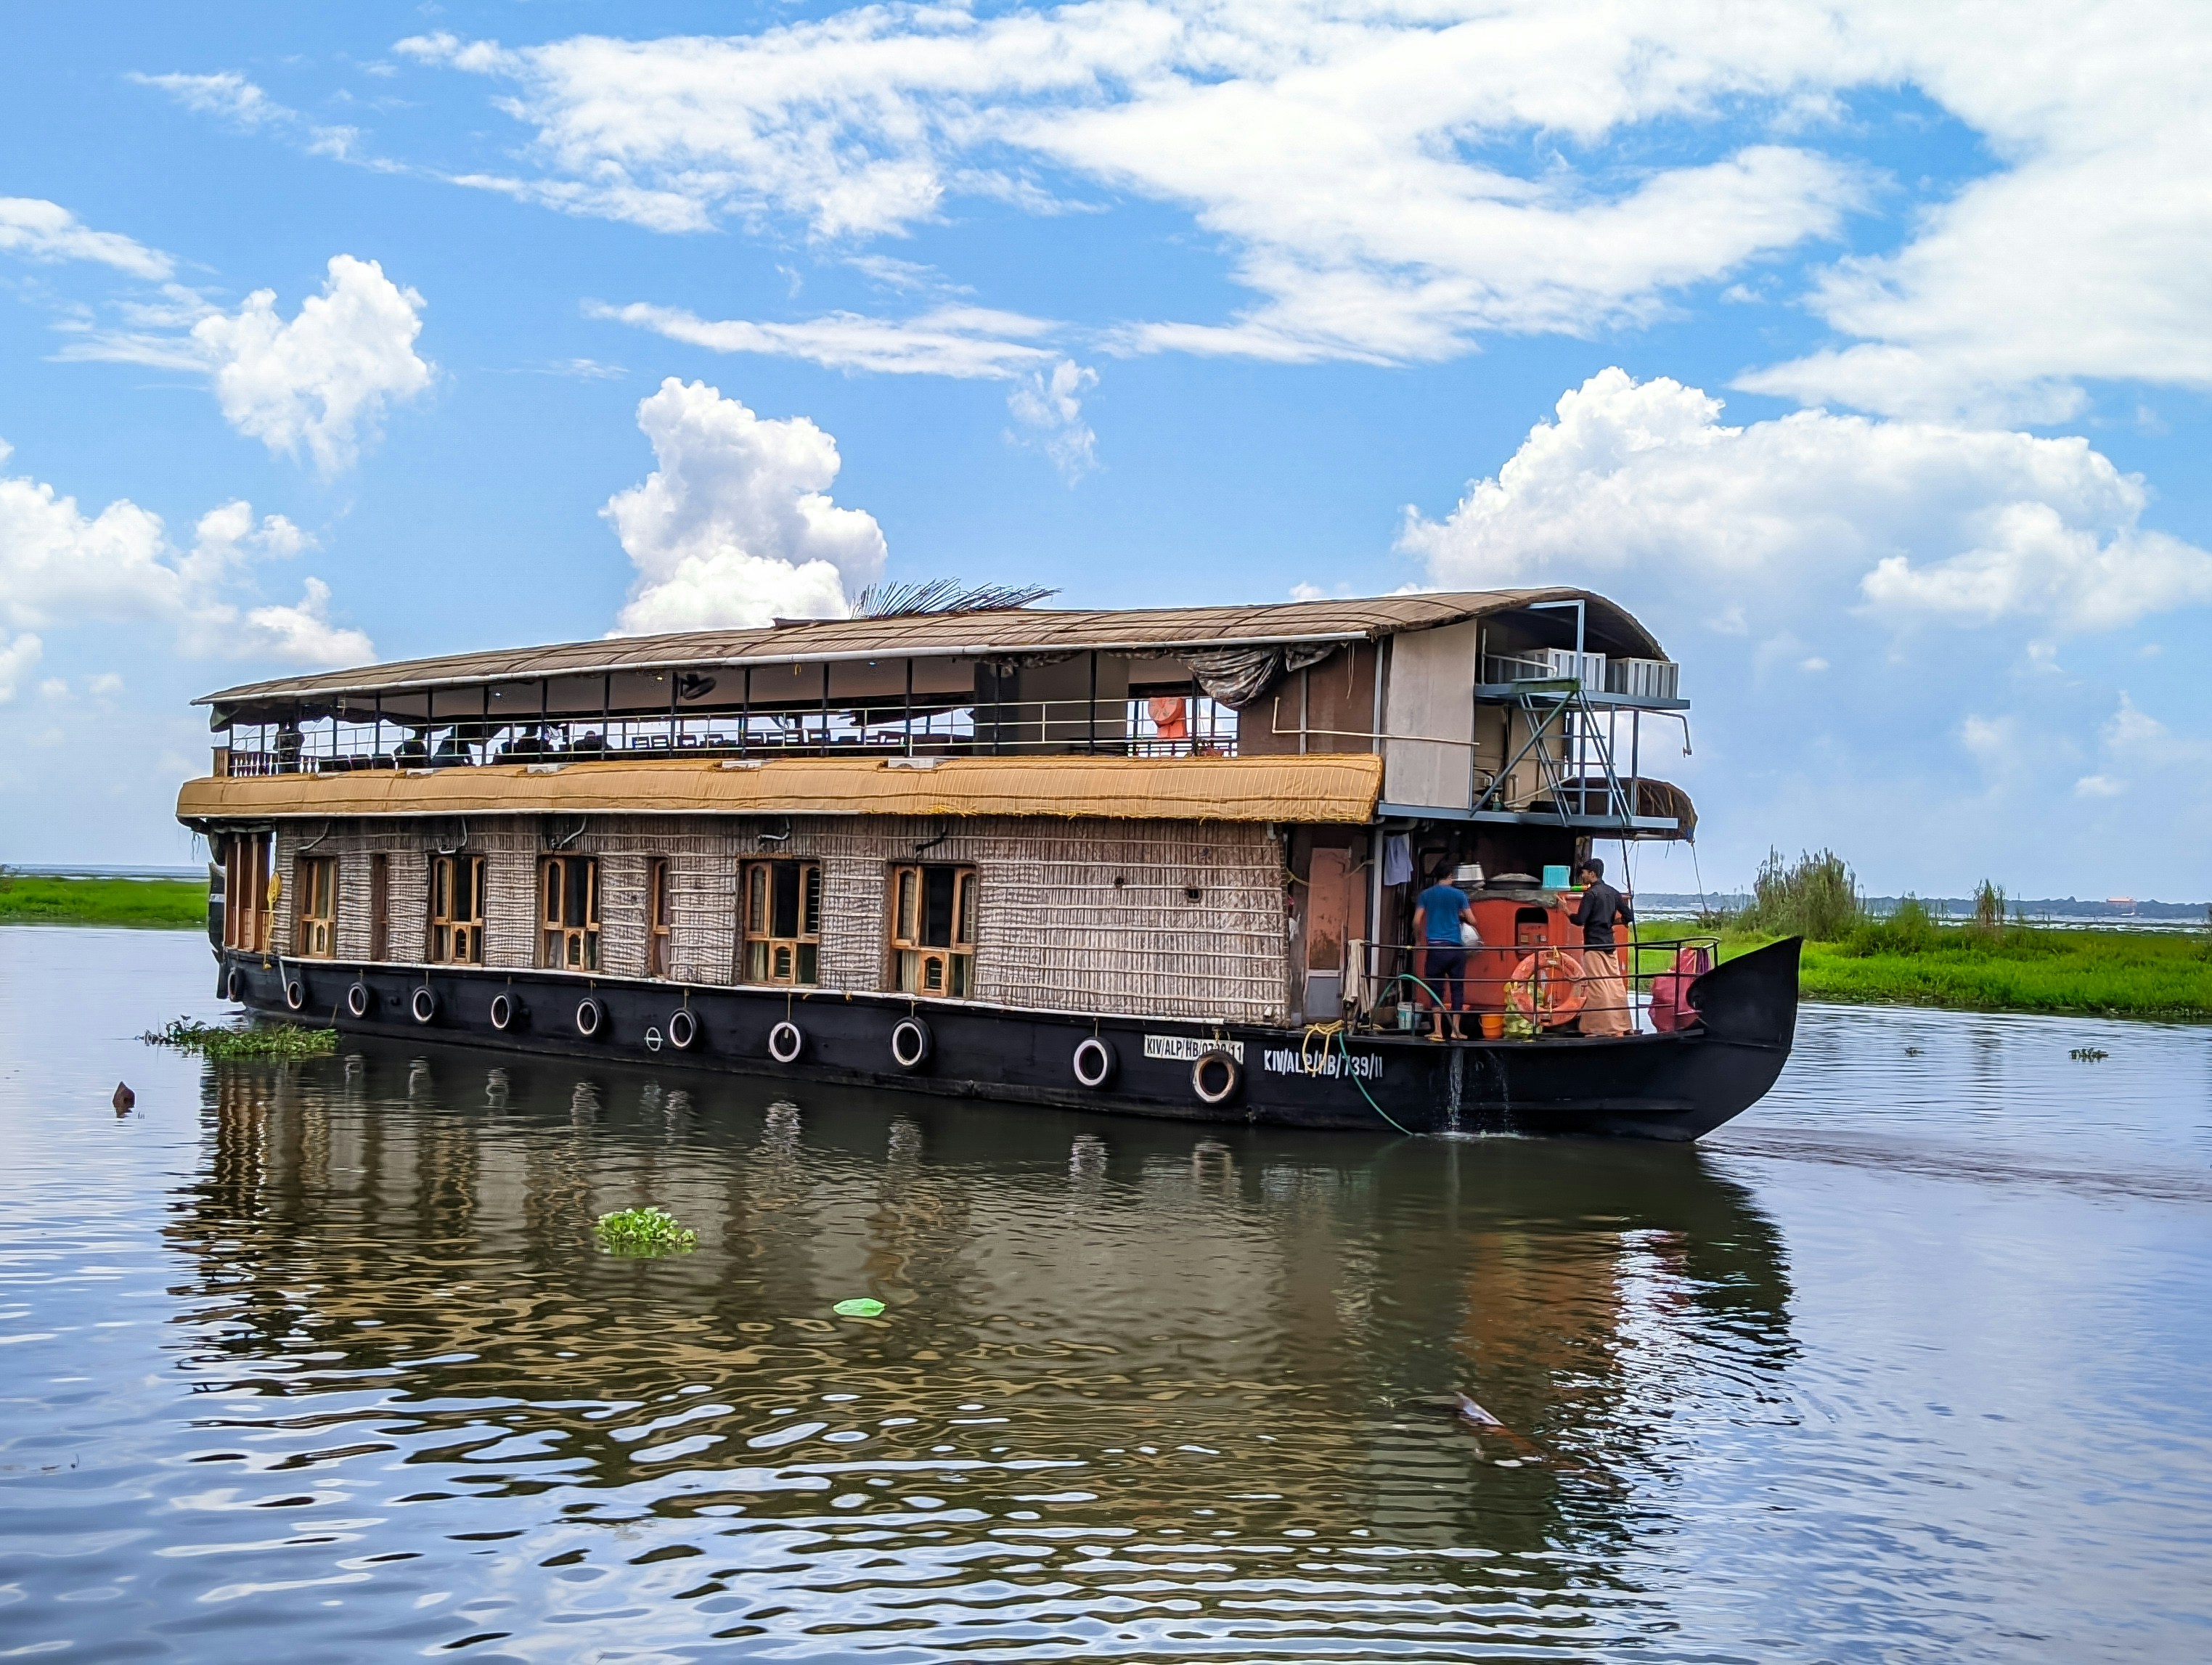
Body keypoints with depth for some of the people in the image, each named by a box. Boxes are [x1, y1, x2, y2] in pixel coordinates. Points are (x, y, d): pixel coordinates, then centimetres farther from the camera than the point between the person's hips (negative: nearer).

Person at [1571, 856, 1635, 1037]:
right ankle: (1624, 1026, 10)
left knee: (1597, 986, -5)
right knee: (1616, 984, 9)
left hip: (1594, 946, -7)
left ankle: (1601, 1028, -7)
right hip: (1609, 945, 7)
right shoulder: (1613, 892, 11)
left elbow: (1580, 920, -16)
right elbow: (1629, 916, 12)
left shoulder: (1591, 894, -11)